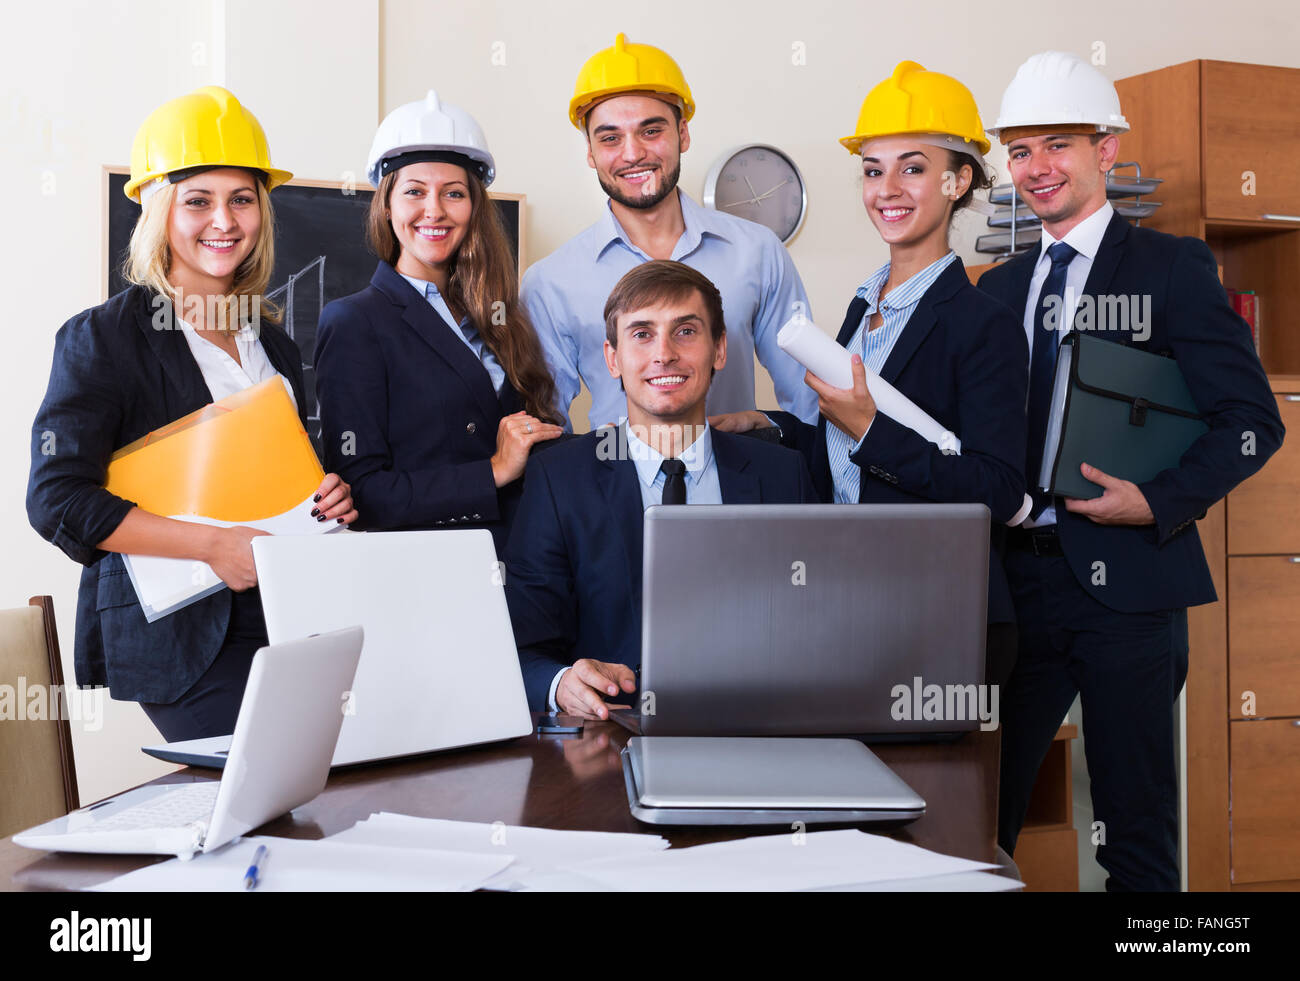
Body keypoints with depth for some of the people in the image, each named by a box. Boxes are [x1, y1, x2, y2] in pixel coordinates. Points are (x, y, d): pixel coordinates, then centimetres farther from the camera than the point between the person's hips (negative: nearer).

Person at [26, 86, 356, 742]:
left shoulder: (274, 344, 17)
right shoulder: (102, 337, -3)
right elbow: (57, 500, -9)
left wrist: (328, 502, 4)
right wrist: (211, 545, -17)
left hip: (287, 618, 6)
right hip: (175, 632, -6)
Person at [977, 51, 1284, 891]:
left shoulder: (1172, 268, 0)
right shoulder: (1000, 287, 15)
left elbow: (1253, 422, -5)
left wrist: (1159, 504, -16)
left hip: (1127, 577, -4)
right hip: (1017, 576, 4)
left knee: (1137, 830, 5)